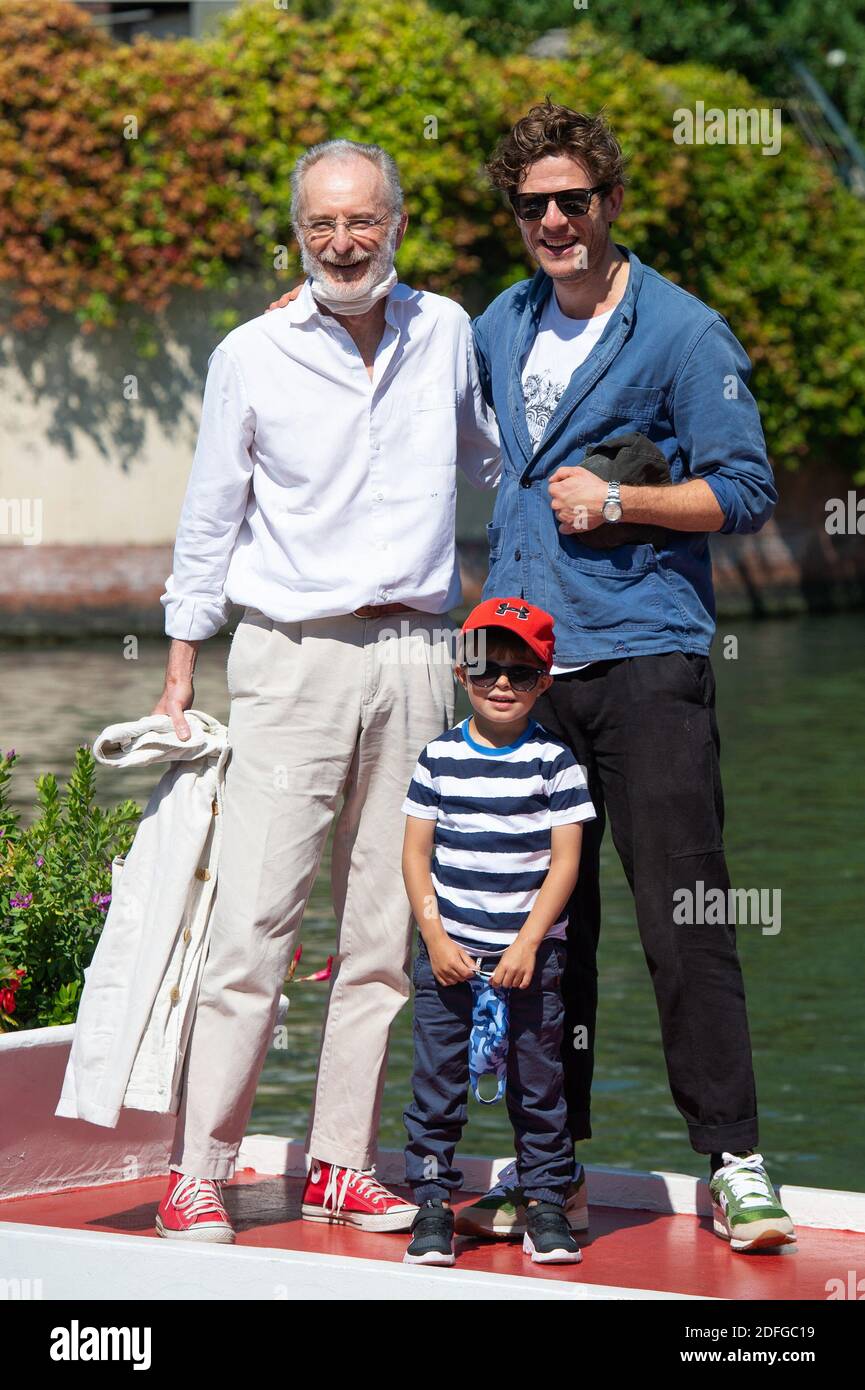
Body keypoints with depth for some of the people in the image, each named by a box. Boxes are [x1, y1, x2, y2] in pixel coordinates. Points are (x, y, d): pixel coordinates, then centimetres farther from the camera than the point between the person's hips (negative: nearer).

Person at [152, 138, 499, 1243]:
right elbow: (209, 522, 7)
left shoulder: (445, 334, 7)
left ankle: (342, 1163, 11)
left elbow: (488, 464, 27)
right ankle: (198, 1169, -4)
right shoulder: (251, 357, 0)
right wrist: (178, 681, 6)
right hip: (293, 659, -3)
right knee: (255, 917, -9)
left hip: (415, 656, 3)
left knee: (385, 931, 4)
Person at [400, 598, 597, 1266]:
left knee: (537, 1080, 3)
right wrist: (436, 937, -5)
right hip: (447, 950, 1)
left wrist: (528, 943, -11)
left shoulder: (556, 762, -1)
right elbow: (416, 853, 5)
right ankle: (433, 1200, 9)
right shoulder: (439, 758, 4)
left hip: (530, 952, -1)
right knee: (438, 1079, 1)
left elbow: (565, 859, -4)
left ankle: (545, 1200, 13)